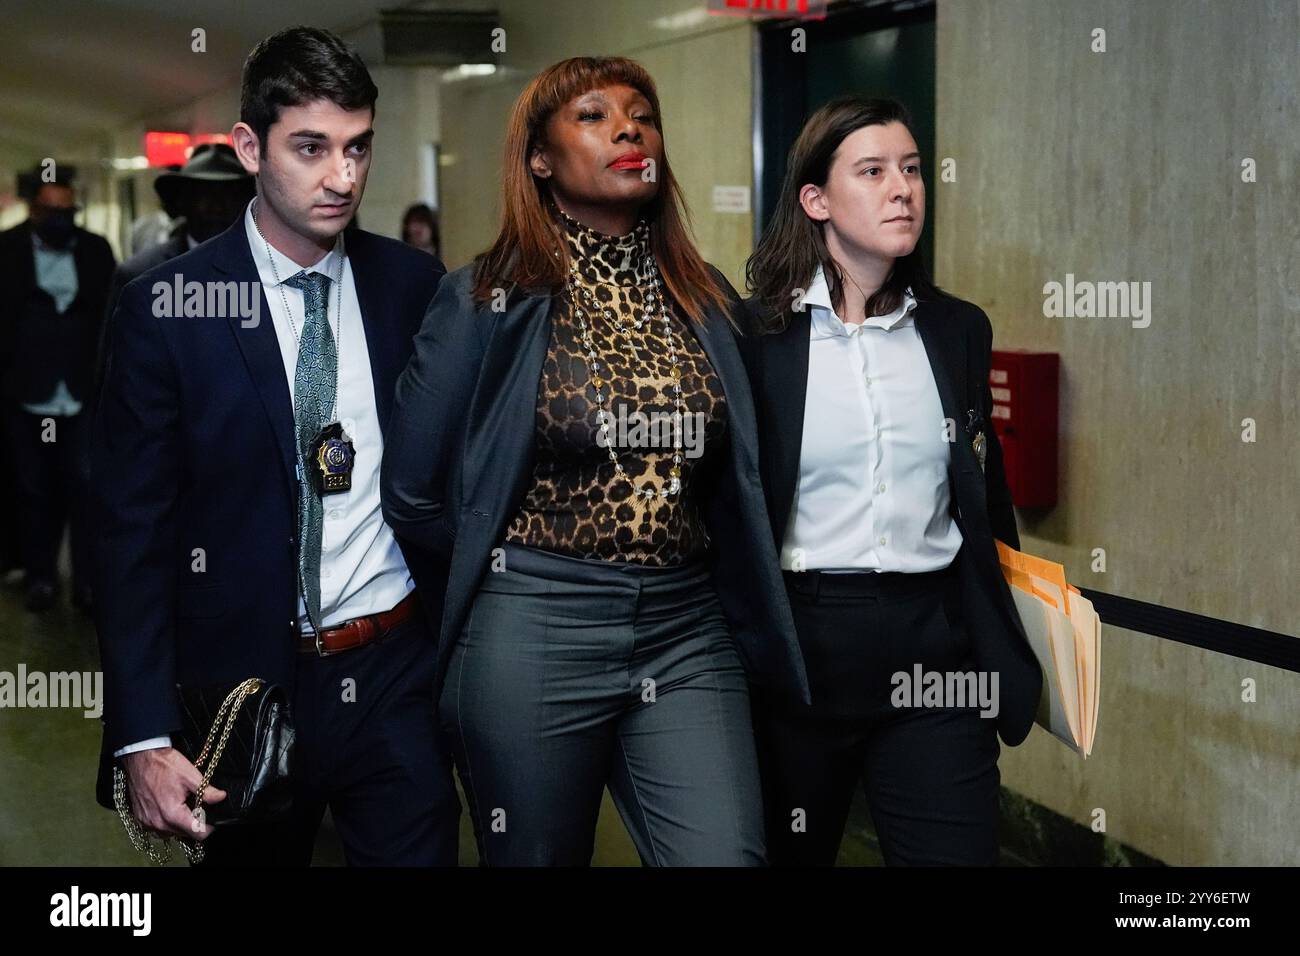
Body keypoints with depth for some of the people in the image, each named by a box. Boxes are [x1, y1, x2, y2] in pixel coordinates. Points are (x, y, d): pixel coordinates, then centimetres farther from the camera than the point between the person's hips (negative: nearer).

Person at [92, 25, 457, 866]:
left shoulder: (415, 287, 1)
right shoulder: (166, 308, -8)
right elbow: (135, 537, -7)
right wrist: (146, 738, -12)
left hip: (397, 675, 2)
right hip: (246, 684, -1)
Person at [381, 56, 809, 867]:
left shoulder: (708, 298, 8)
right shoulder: (488, 299, -4)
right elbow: (412, 494, -1)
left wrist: (674, 580, 11)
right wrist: (500, 582, 10)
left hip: (690, 631, 3)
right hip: (534, 633, -3)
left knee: (729, 857, -7)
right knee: (537, 858, 11)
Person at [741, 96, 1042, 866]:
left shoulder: (958, 329, 6)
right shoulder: (756, 332, -5)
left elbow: (986, 493, 15)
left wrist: (1009, 640, 15)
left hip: (936, 643, 2)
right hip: (799, 640, -2)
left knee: (958, 850, 1)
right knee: (787, 854, 13)